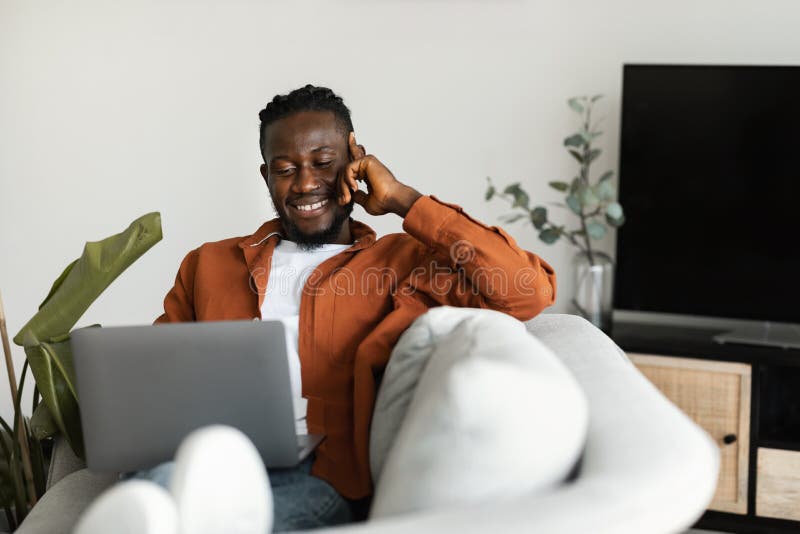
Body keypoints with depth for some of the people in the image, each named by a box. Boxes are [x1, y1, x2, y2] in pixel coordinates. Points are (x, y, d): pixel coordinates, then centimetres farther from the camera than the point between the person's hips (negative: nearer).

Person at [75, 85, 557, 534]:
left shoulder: (404, 261, 13)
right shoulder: (208, 264, 26)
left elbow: (529, 293, -1)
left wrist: (404, 201, 3)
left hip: (320, 475, -3)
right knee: (166, 475, -33)